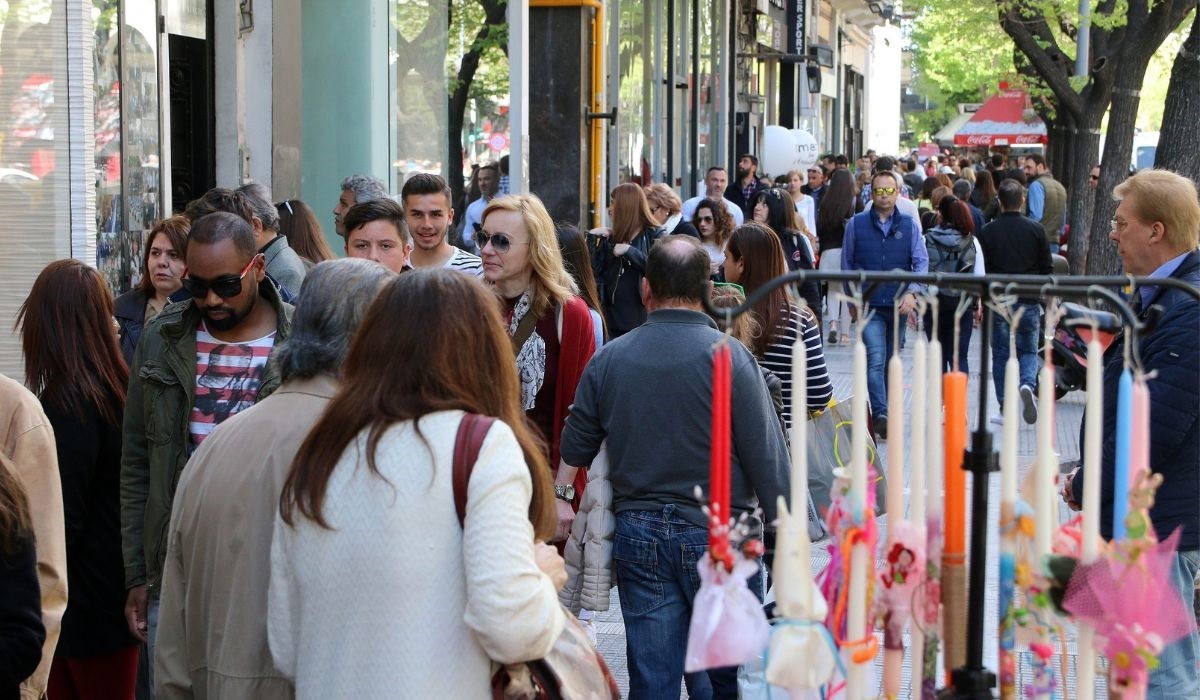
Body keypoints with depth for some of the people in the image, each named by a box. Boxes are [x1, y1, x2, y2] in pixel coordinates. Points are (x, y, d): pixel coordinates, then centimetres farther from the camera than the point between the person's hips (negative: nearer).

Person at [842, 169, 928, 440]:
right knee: (875, 359, -17)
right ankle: (881, 416, -25)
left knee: (891, 362, 11)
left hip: (898, 305, 2)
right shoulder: (856, 224, 3)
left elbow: (921, 261, 1)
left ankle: (883, 414, 22)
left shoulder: (909, 225, 5)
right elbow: (847, 263, 10)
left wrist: (912, 292, -15)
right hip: (869, 305, -2)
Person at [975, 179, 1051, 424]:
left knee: (1001, 354, 9)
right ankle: (1028, 384, -16)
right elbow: (1047, 268, 2)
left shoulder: (987, 232, -3)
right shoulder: (1036, 229, -2)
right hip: (1029, 302, 0)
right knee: (1029, 351, 13)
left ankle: (1005, 408, 8)